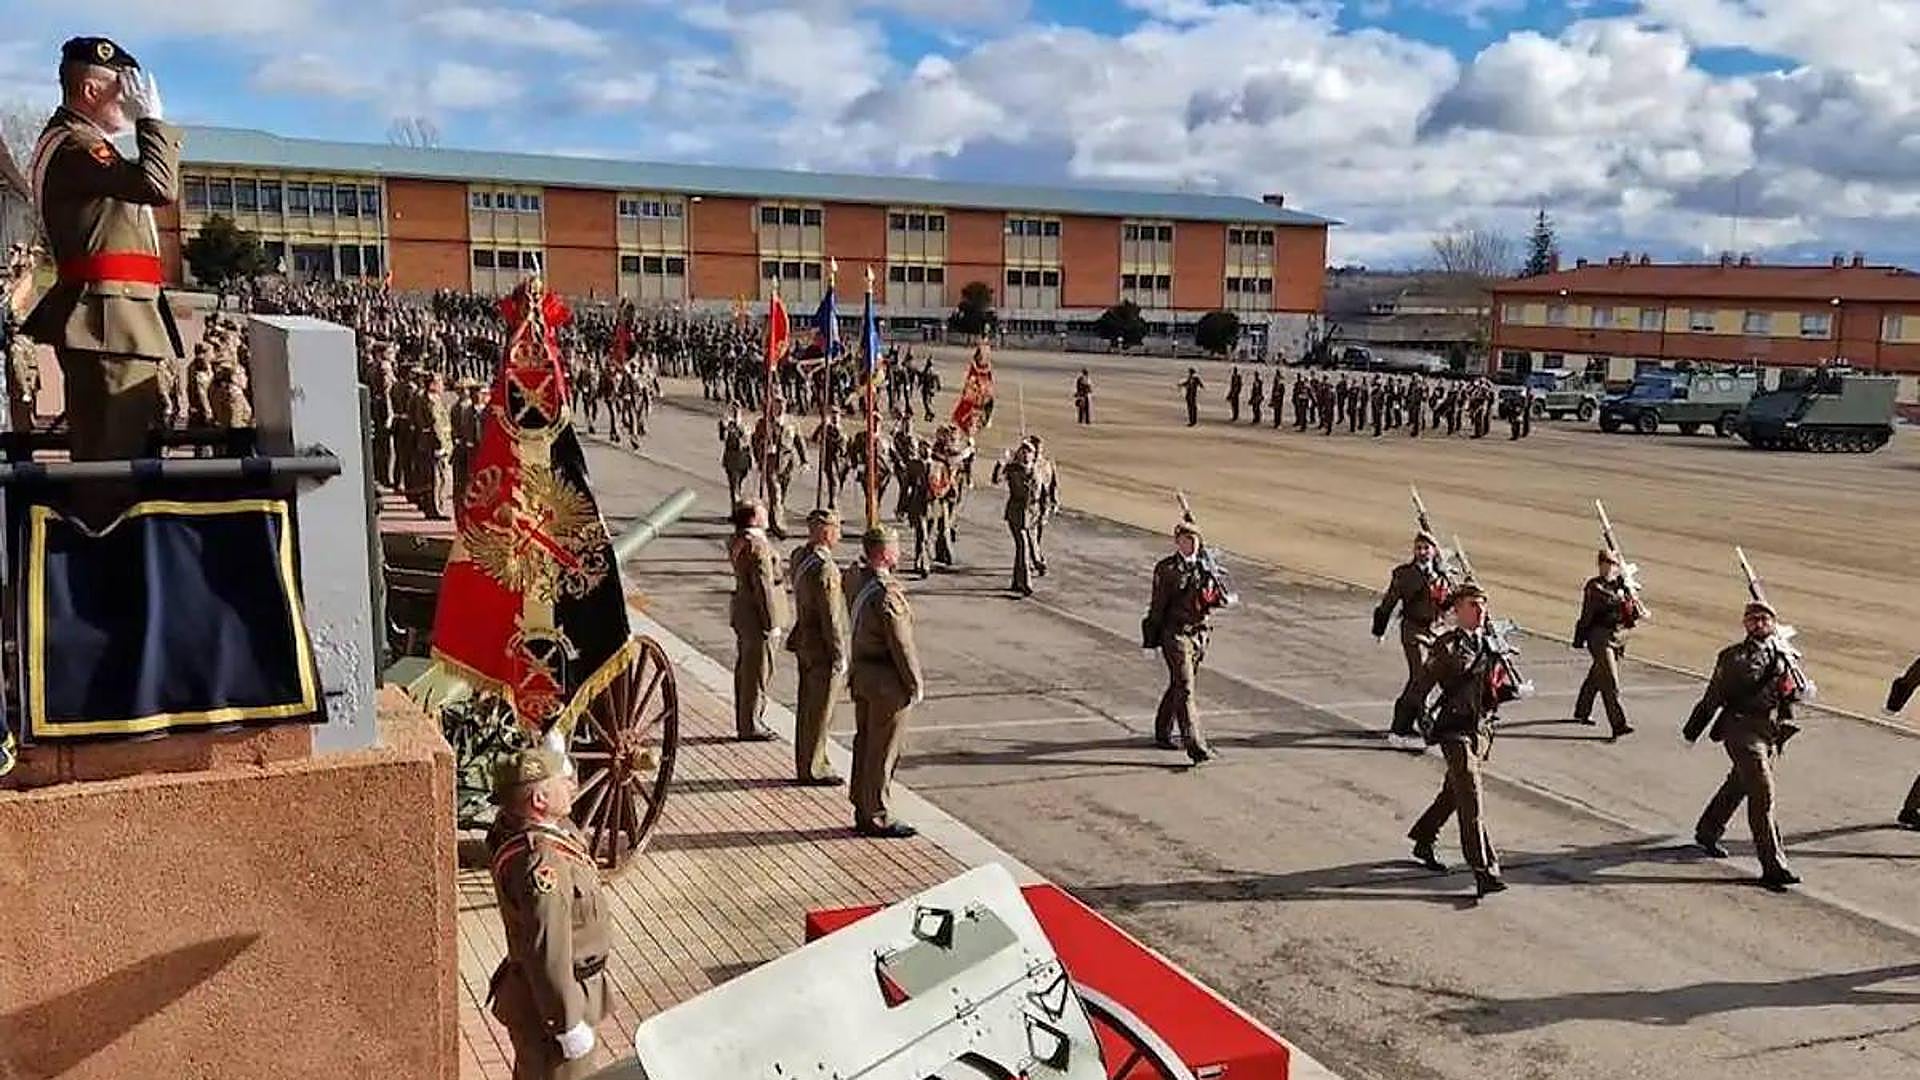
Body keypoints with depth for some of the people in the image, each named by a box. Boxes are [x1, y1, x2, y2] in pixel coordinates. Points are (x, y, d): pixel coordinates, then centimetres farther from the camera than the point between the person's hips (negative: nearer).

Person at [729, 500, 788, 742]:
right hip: (758, 616, -10)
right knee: (757, 670, -2)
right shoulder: (757, 546, -21)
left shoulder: (738, 543, 10)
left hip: (743, 614, 10)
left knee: (745, 669, 17)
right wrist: (772, 624, -18)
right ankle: (750, 726, 5)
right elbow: (764, 587, -21)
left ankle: (744, 721, 27)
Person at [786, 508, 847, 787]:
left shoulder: (799, 556, 4)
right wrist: (840, 656, -15)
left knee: (807, 707, 17)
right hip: (822, 649, -9)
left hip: (805, 642, 9)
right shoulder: (824, 569, -24)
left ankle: (806, 764, 28)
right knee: (820, 711, 2)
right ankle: (812, 770, 11)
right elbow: (830, 618, -22)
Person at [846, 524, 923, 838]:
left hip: (862, 674, 9)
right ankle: (877, 818, 10)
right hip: (887, 682, -9)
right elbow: (901, 644, -21)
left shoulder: (857, 582, 5)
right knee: (883, 751, 1)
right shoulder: (888, 592, -23)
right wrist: (916, 684, -12)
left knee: (865, 744, 17)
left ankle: (863, 811, 27)